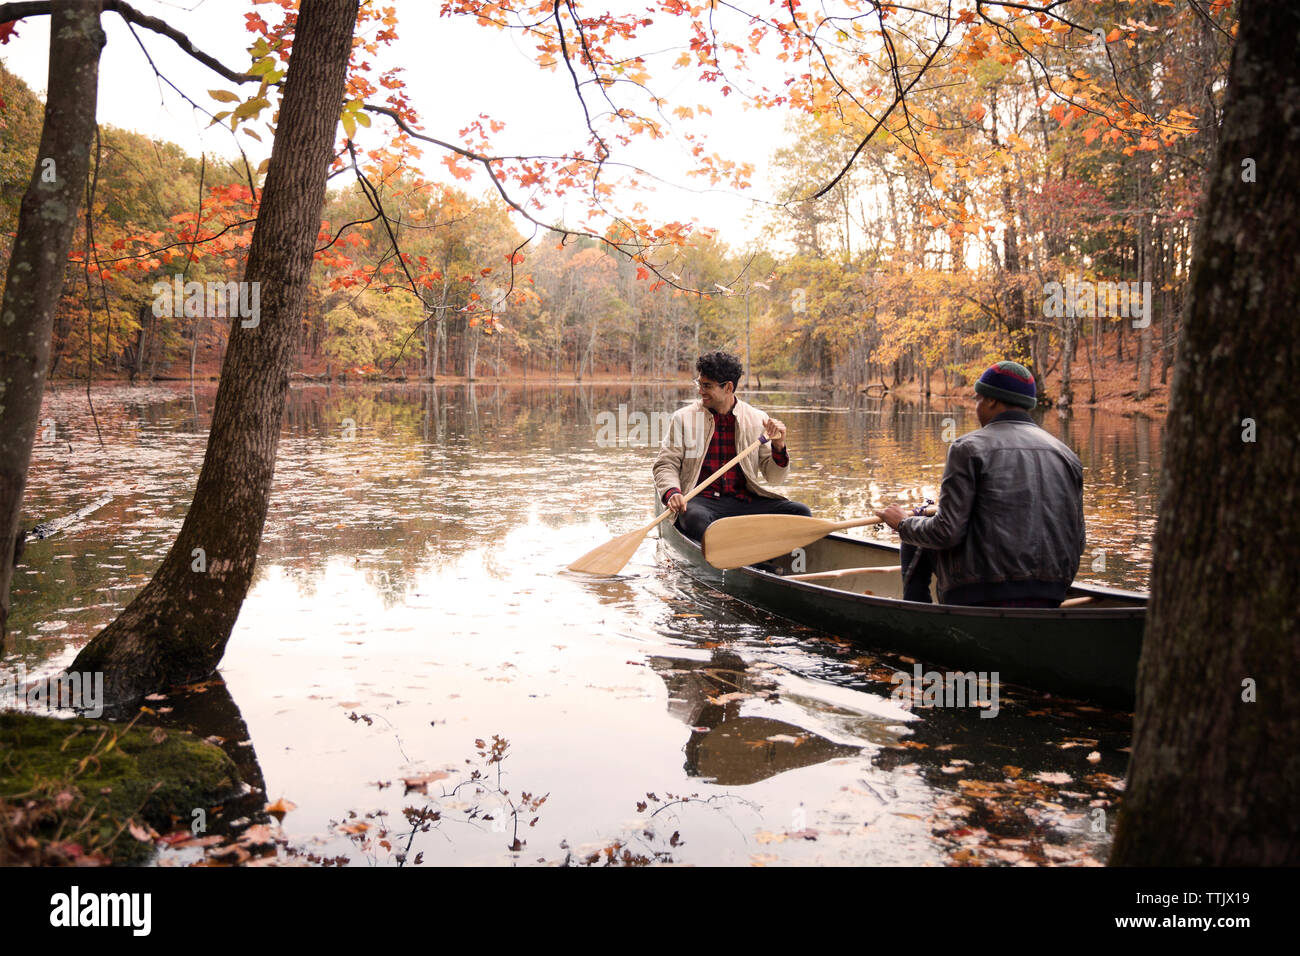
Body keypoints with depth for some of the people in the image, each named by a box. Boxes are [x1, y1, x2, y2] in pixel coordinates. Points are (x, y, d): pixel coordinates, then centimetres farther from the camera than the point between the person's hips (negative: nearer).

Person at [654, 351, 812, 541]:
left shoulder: (758, 420, 10)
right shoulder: (683, 418, 8)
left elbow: (773, 478, 10)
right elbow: (666, 465, 7)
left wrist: (778, 447, -9)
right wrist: (672, 493, -15)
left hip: (745, 501, 2)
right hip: (702, 500, -2)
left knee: (800, 511, -21)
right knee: (696, 517, -38)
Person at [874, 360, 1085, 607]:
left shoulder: (969, 447, -7)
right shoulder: (1067, 456, 9)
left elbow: (947, 532, -14)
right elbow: (1077, 543, 9)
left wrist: (902, 524, 5)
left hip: (979, 596, -5)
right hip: (1049, 599, 6)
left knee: (914, 540, 18)